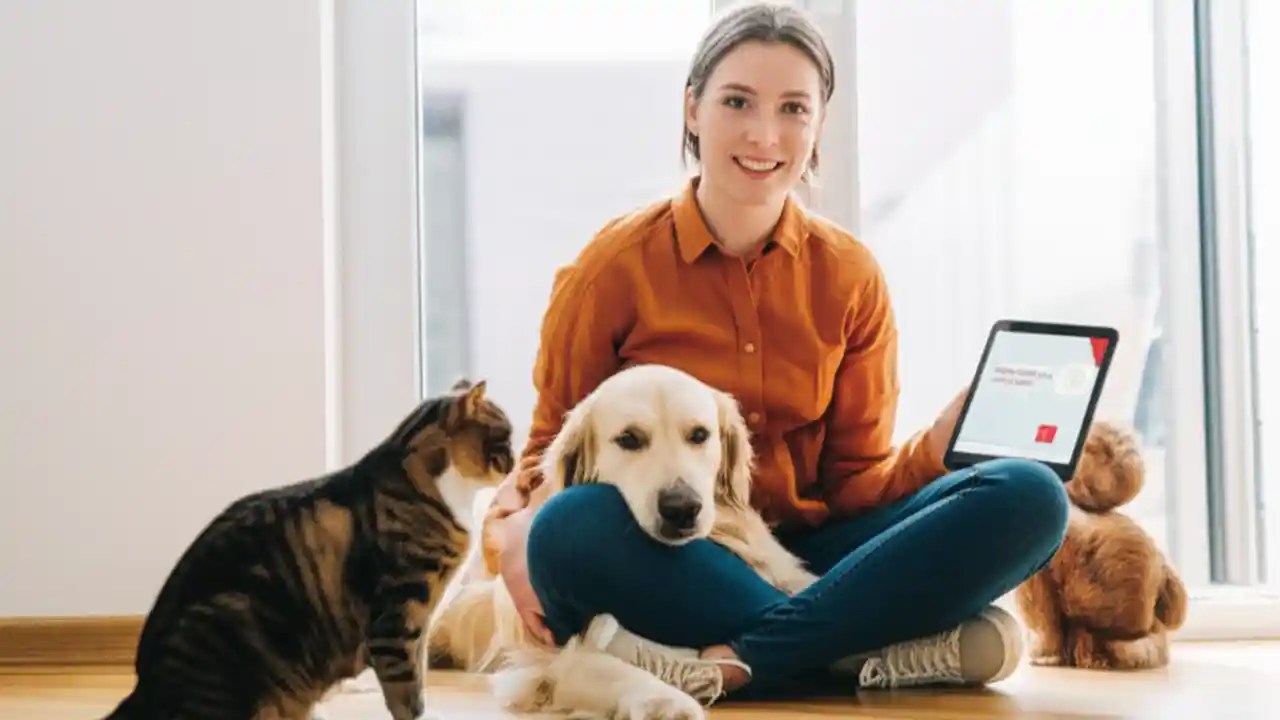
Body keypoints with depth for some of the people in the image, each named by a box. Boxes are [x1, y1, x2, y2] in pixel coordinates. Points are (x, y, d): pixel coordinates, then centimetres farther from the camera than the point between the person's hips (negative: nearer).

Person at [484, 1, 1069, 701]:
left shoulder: (850, 277, 4)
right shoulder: (616, 267, -3)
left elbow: (852, 481, 5)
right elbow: (551, 447, 4)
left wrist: (940, 445, -17)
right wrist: (513, 530, -19)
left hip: (805, 558, 3)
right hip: (662, 570, -2)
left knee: (1028, 497, -19)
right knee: (572, 527, -37)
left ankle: (735, 659, -29)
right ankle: (882, 646, -28)